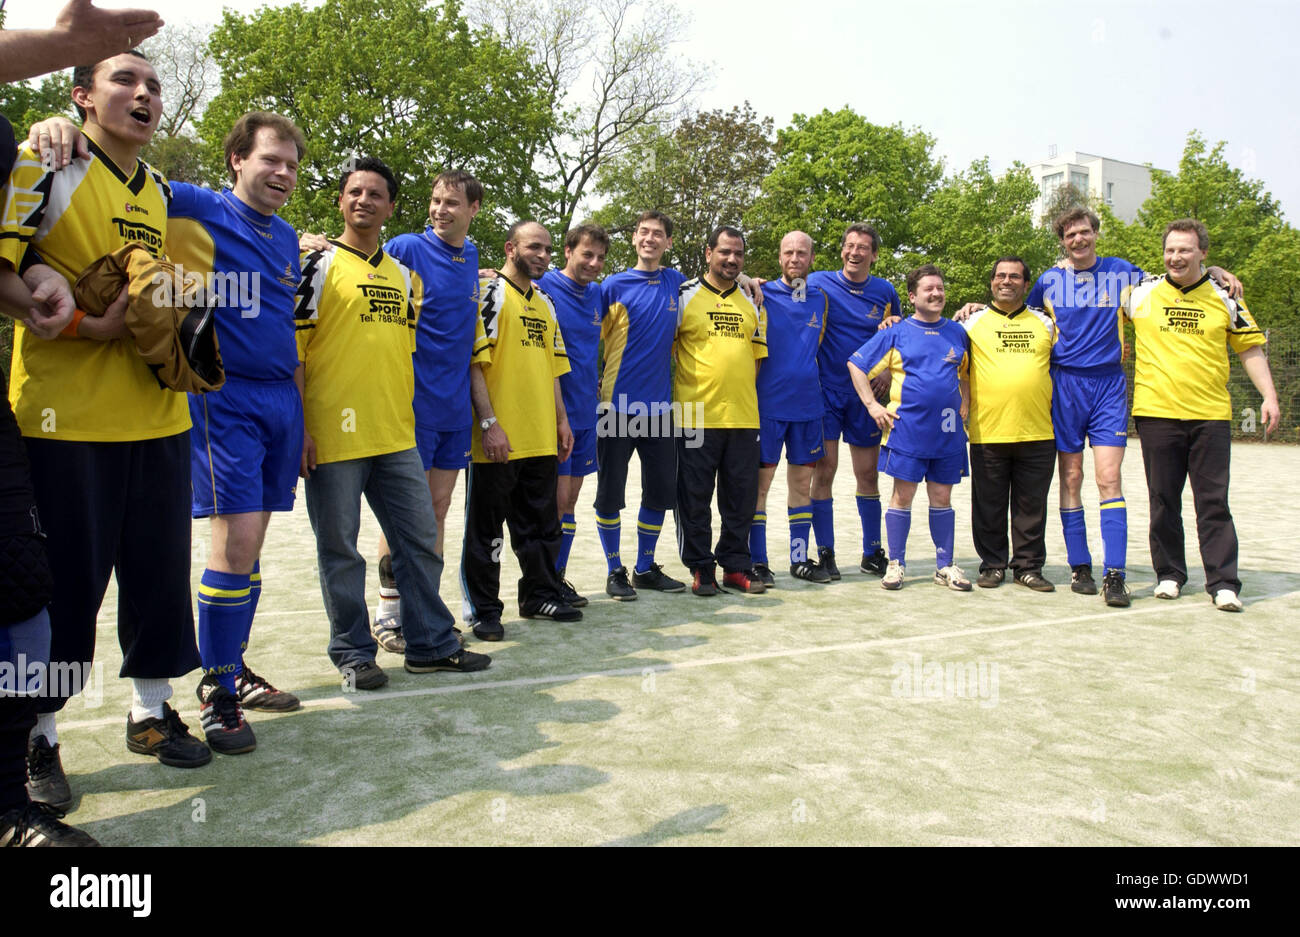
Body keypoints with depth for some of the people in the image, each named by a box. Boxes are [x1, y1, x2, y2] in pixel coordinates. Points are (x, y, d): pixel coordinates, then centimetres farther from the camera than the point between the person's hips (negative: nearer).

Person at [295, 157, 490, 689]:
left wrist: (406, 416, 17)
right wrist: (299, 427, -12)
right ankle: (353, 652, 19)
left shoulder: (403, 275, 14)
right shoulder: (319, 264, -2)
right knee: (340, 549, 5)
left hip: (396, 437, 6)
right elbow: (291, 348, -7)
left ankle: (431, 643, 21)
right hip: (333, 438, -5)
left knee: (420, 540, 9)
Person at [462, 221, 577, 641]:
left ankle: (540, 594, 30)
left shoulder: (545, 303, 17)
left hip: (541, 438, 8)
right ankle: (484, 610, 13)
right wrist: (489, 423, -19)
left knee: (540, 523, 16)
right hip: (499, 440, -7)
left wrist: (561, 420, 15)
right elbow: (474, 362, -14)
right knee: (487, 527, 3)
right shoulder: (490, 294, -7)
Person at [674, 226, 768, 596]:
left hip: (743, 415, 4)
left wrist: (745, 391, 9)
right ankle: (700, 568, 13)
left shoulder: (752, 302, 15)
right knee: (695, 496, 2)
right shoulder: (684, 295, 1)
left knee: (741, 495, 9)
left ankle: (735, 565, 20)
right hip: (696, 414, -4)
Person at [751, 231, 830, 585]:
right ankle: (757, 560, 7)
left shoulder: (820, 299, 10)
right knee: (759, 482, -2)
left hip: (807, 405, 4)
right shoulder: (763, 295, -2)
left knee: (802, 481, 9)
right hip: (768, 405, -4)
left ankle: (800, 558, 17)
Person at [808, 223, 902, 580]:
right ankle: (825, 553, 8)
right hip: (825, 389, -2)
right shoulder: (819, 282, -1)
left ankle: (872, 553, 19)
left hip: (865, 393, 2)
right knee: (824, 471, -3)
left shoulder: (885, 291, 6)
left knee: (868, 474, 7)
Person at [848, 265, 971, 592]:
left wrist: (965, 403, 11)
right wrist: (872, 405, -3)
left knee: (942, 496, 9)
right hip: (907, 428, -3)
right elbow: (856, 364, 3)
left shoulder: (957, 333, 11)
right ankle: (896, 564, 11)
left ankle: (945, 566, 17)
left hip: (948, 430, 3)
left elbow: (968, 372, 26)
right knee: (903, 494, 1)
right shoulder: (896, 333, 2)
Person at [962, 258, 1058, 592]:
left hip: (1037, 433, 1)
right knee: (989, 505, 6)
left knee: (1031, 505, 6)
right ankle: (992, 565, 18)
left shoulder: (1045, 323, 13)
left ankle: (1028, 566, 17)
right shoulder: (973, 322, 8)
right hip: (987, 431, -1)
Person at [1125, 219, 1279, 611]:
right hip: (1156, 412, 0)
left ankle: (1223, 583, 4)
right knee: (1163, 501, 6)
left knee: (1214, 502, 0)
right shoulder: (1141, 292, 5)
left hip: (1210, 415, 0)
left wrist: (1269, 395, 3)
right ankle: (1169, 574, 19)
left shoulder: (1223, 298, 8)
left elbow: (1250, 348, 12)